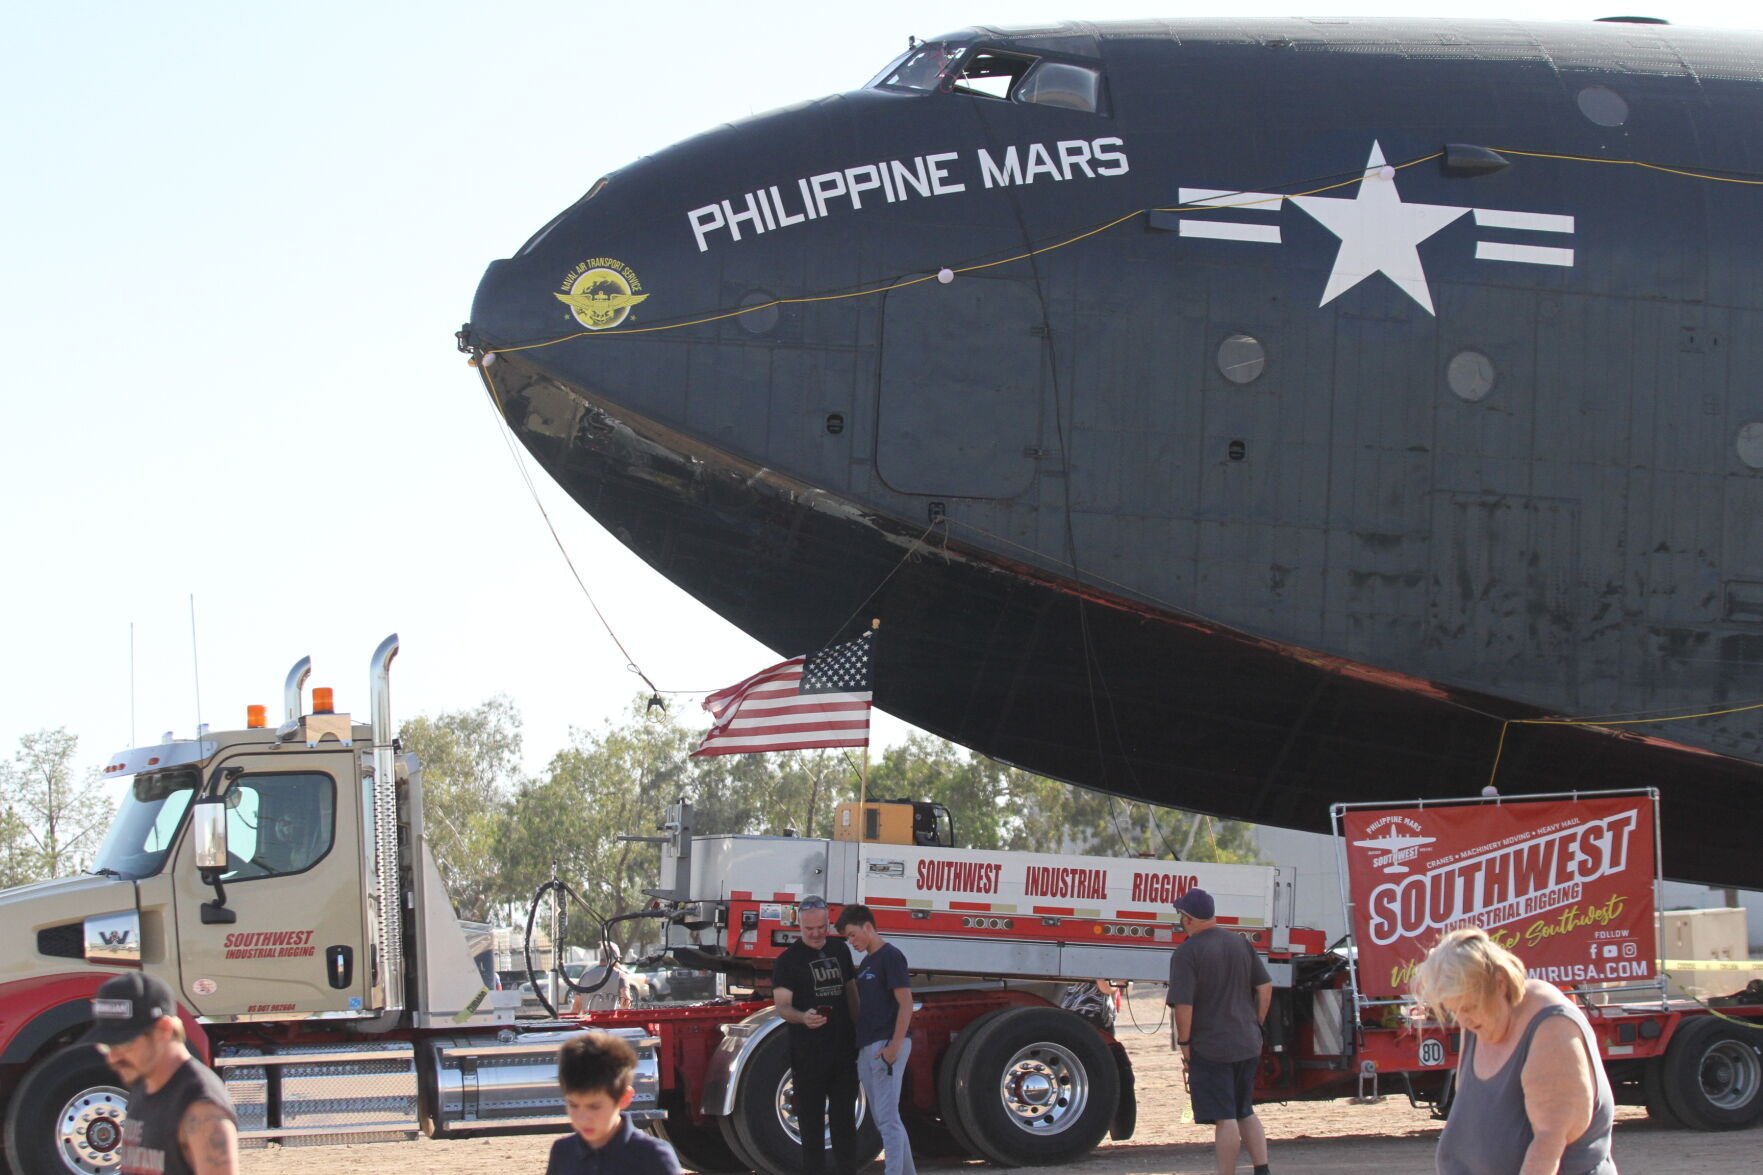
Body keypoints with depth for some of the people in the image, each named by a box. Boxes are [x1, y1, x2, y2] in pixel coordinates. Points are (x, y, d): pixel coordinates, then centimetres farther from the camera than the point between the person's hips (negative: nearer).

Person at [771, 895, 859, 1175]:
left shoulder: (840, 950, 10)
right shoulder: (788, 960, -6)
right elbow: (781, 1005, -15)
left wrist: (860, 1031, 14)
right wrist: (803, 1017, -36)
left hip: (844, 1047, 4)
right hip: (808, 1053, -4)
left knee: (844, 1115, 8)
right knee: (811, 1117, -1)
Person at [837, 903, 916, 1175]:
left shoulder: (890, 956, -9)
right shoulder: (865, 964, 18)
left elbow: (905, 1003, -15)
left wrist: (895, 1045, -21)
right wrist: (857, 1045, 16)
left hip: (886, 1046, -9)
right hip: (866, 1048, 9)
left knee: (887, 1117, -12)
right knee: (881, 1118, 11)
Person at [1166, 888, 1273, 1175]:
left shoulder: (1187, 952, -14)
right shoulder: (1241, 944, 6)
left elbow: (1183, 1004, -19)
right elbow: (1265, 987, 8)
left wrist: (1183, 1042, -8)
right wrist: (1254, 1026, 16)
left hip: (1210, 1049, -7)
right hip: (1248, 1045, 7)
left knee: (1225, 1119, -4)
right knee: (1246, 1113, 18)